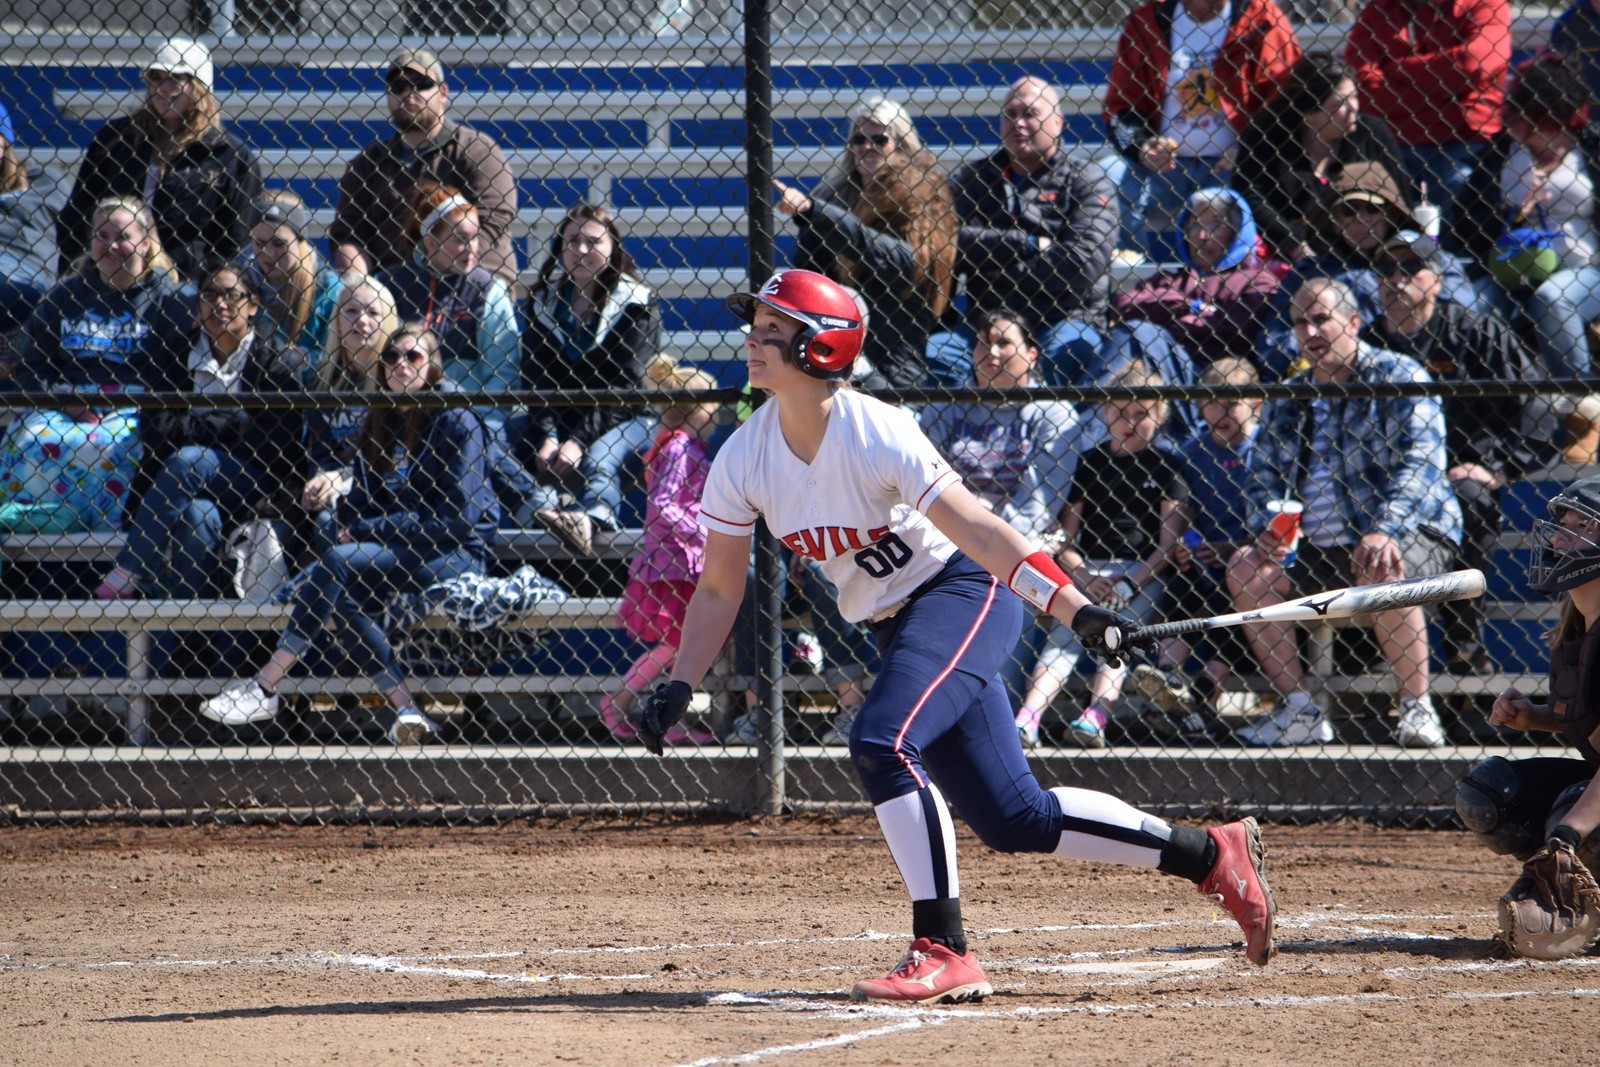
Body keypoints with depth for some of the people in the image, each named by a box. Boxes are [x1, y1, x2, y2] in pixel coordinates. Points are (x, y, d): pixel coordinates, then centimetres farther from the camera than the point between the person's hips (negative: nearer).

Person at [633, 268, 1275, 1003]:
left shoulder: (875, 434, -23)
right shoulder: (744, 460, -5)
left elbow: (978, 530, -27)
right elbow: (719, 589, 4)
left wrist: (1076, 610, -34)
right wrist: (678, 687, -7)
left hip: (964, 591, -7)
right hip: (894, 626, 7)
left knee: (881, 742, -29)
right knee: (1014, 820, 5)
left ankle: (943, 953, -22)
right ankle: (1211, 856, 18)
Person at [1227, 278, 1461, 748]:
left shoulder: (1398, 377, -4)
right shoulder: (1287, 400, 15)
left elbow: (1420, 463, -15)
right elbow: (1266, 475, 12)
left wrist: (1385, 532, -30)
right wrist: (1267, 529, -12)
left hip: (1413, 533, -6)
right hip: (1319, 549, 6)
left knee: (1381, 570, -38)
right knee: (1245, 567, -17)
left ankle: (1417, 709, -27)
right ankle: (1298, 711, -15)